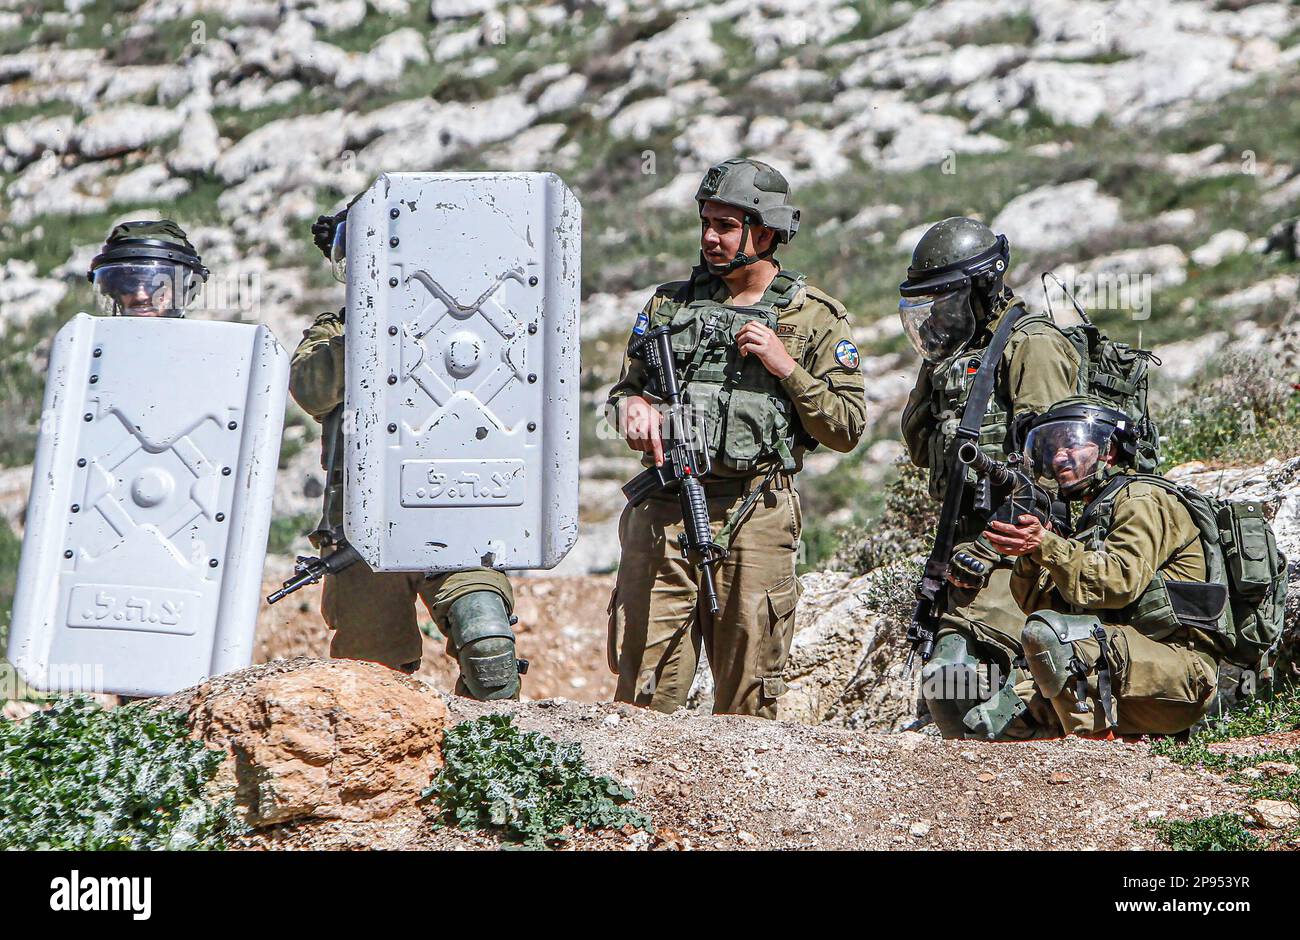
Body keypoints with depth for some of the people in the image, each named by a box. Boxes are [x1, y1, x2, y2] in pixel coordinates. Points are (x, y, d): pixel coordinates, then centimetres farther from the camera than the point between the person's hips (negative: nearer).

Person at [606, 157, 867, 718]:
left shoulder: (816, 318, 5)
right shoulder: (671, 303, 14)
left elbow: (846, 430, 1)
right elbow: (625, 387, 19)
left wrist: (785, 366, -10)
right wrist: (634, 405, -4)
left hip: (755, 518, -2)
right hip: (663, 512, 2)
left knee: (748, 690, 3)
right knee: (643, 684, 0)